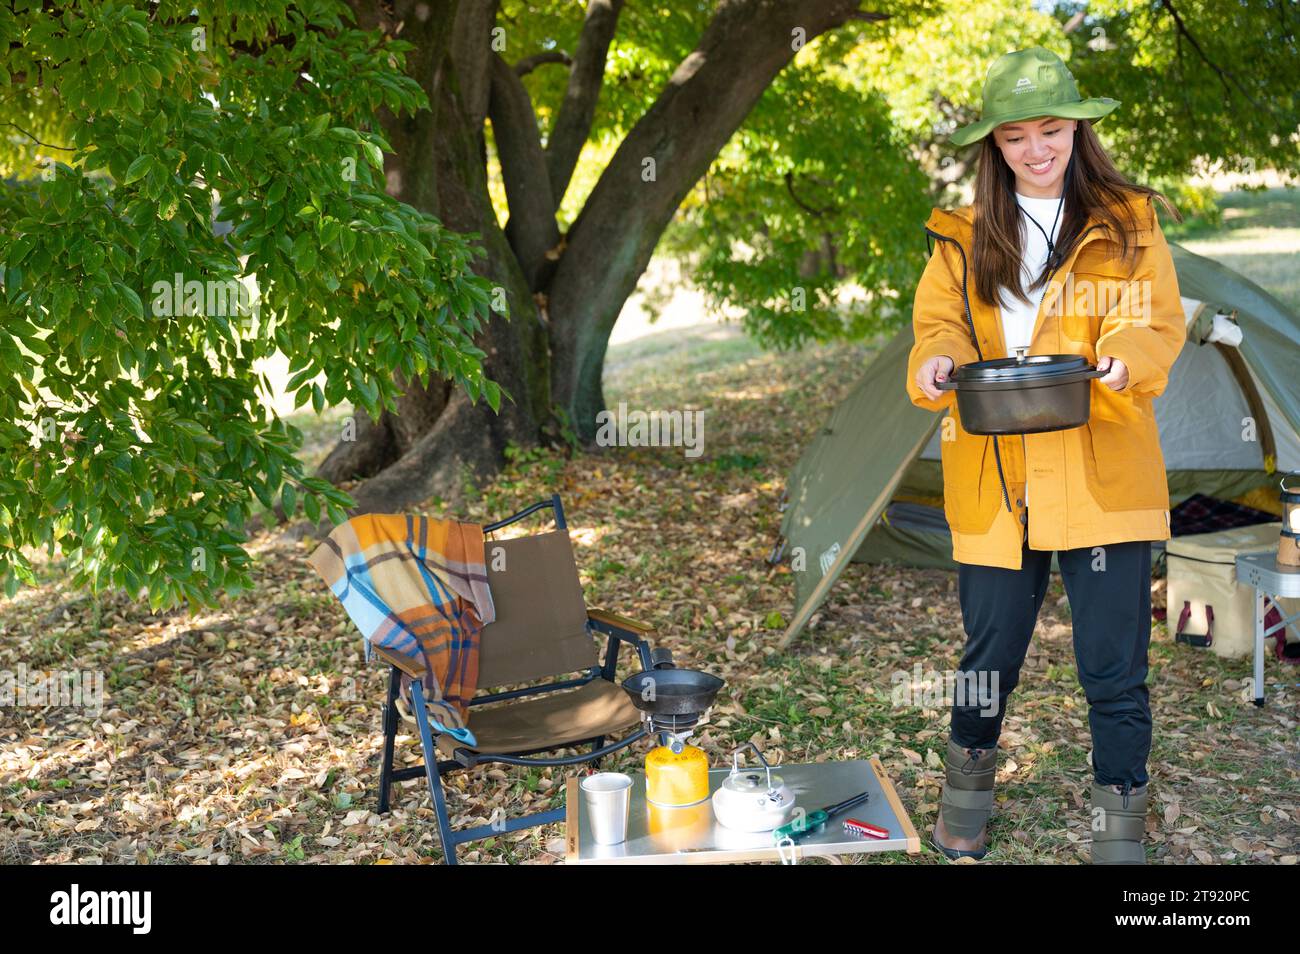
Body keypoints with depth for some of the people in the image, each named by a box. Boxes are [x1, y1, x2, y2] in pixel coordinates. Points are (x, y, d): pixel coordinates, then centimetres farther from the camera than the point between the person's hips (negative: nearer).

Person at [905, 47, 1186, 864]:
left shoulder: (1128, 224, 7)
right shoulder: (963, 239, 12)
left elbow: (1158, 323, -1)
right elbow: (939, 324, 4)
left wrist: (1122, 362, -23)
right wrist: (937, 365, -19)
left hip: (1103, 479, -1)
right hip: (997, 483, 2)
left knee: (1115, 666, 0)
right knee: (990, 653, 11)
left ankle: (1121, 827, 18)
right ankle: (969, 790, 36)